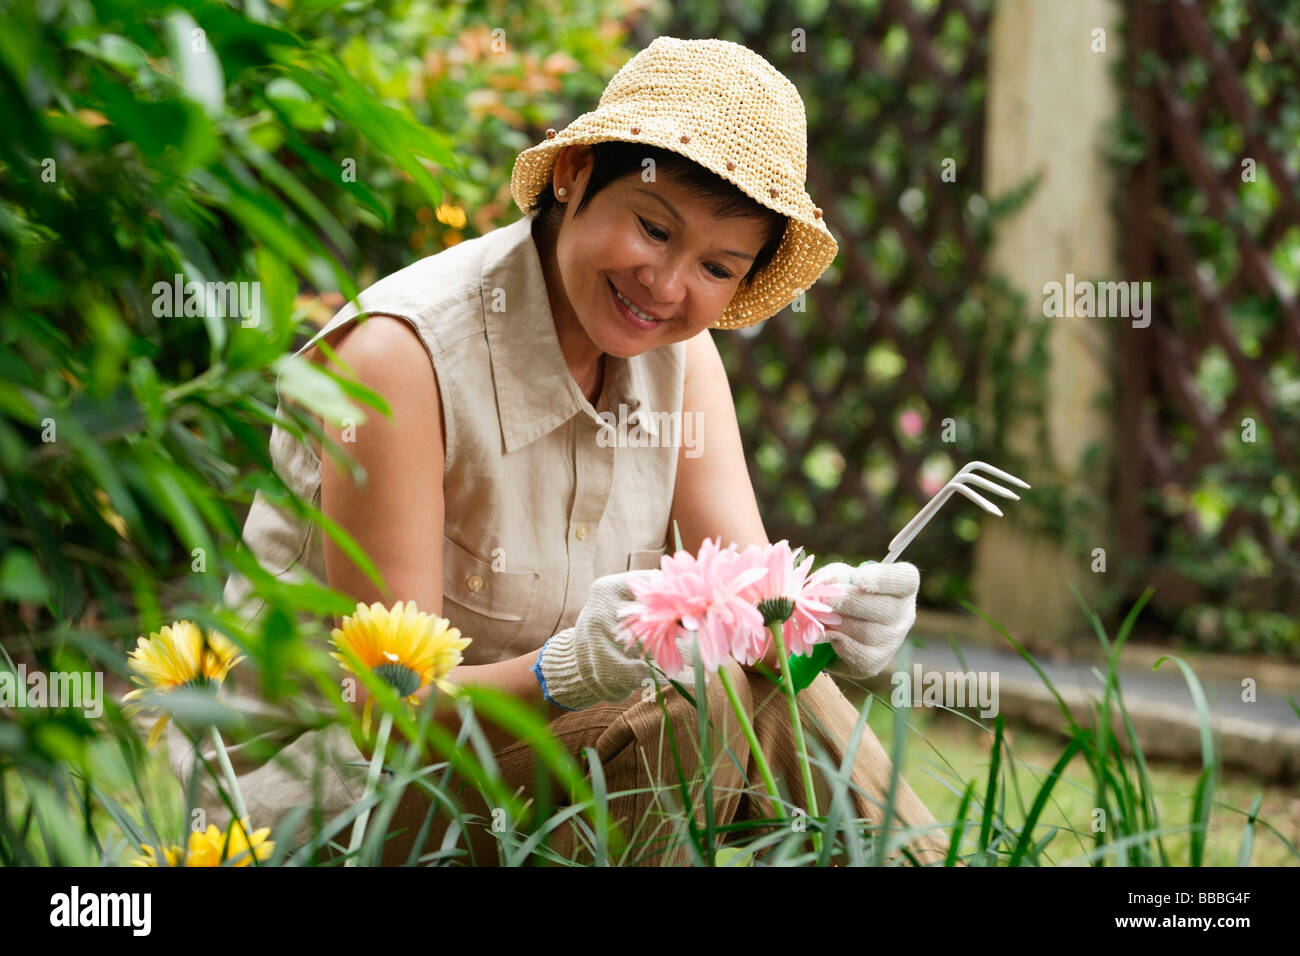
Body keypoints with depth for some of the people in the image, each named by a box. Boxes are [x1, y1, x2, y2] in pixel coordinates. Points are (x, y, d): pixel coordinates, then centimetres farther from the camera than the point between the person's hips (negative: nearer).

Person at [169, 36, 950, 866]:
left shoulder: (680, 354, 0)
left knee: (788, 702, -19)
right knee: (687, 716, -25)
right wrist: (569, 671, -41)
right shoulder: (401, 357, -22)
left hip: (521, 763, 6)